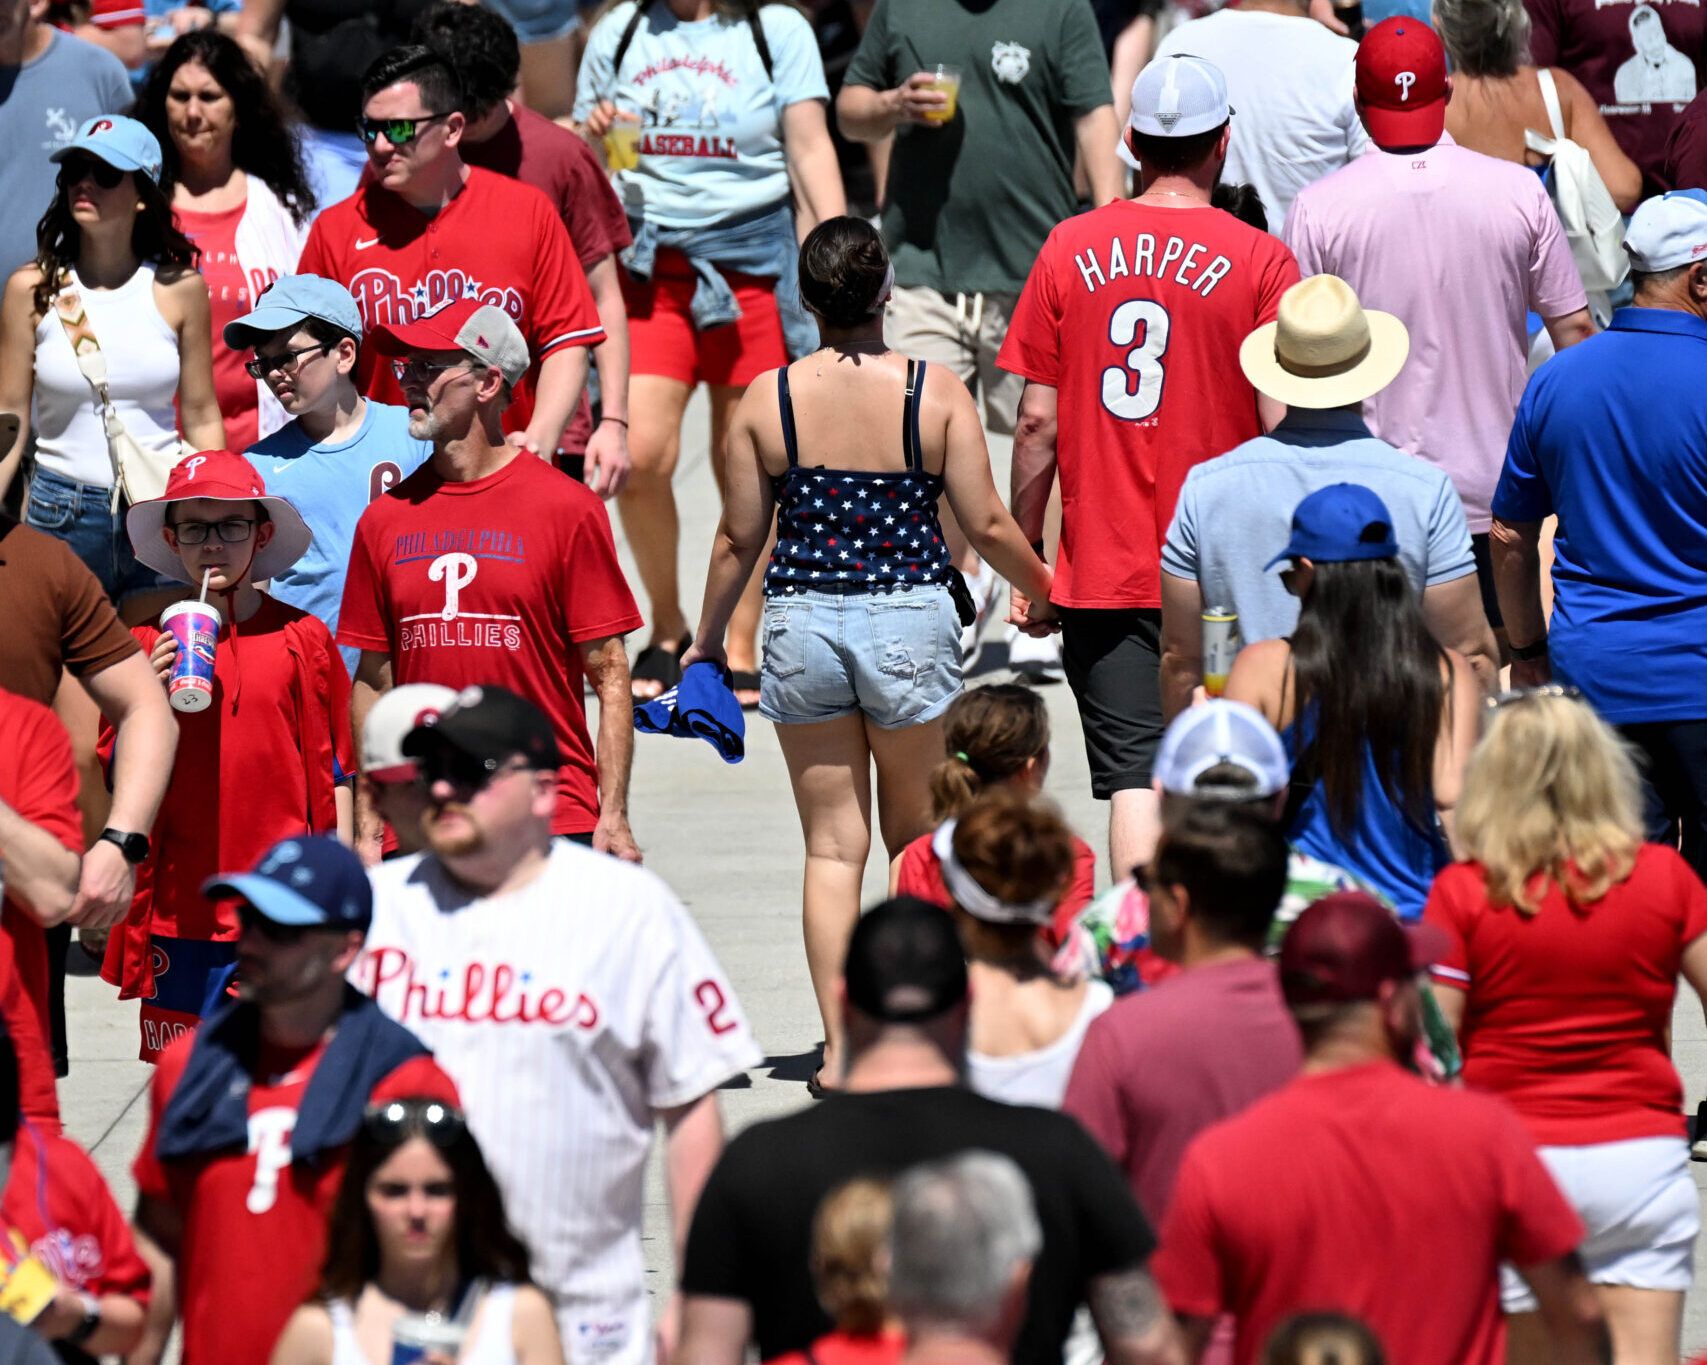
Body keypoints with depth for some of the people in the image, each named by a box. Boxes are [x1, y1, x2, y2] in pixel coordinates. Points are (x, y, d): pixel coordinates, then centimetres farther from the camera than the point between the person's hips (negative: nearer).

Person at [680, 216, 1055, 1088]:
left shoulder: (766, 400, -3)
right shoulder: (936, 393, -7)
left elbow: (739, 539, 2)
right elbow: (987, 526, -3)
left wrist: (707, 641, 16)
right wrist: (1043, 590, 16)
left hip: (801, 622, 1)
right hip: (909, 618, -1)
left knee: (831, 840, 6)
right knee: (915, 833, 16)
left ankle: (839, 1043, 1)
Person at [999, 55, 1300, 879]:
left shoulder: (1069, 250, 0)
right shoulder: (1259, 262, -7)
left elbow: (1038, 421, 1)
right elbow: (1282, 426, -8)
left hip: (1101, 567, 1)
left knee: (1134, 779, -2)